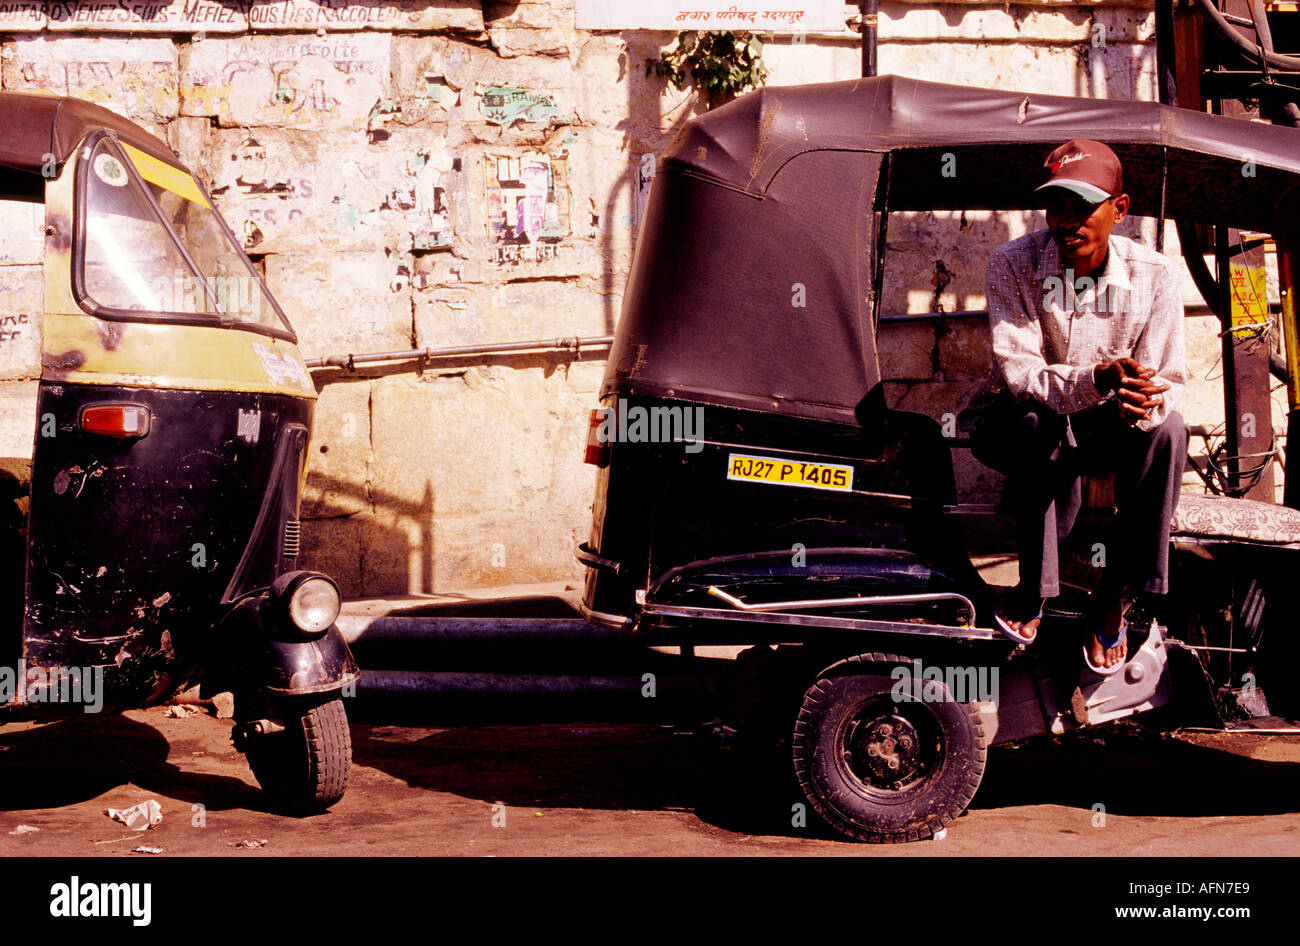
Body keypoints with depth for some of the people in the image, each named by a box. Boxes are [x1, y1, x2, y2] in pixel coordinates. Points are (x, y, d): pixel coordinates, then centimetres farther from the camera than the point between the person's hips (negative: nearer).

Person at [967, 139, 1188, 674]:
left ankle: (1115, 597, -20)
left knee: (1167, 430, -30)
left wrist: (1146, 404, -40)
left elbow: (1168, 381, -13)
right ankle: (1037, 584, -22)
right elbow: (1015, 369, -25)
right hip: (1020, 429, -2)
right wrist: (1094, 382, -44)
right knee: (1034, 423, -38)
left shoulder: (1154, 276, -11)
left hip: (1104, 427, 2)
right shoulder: (1012, 264, -16)